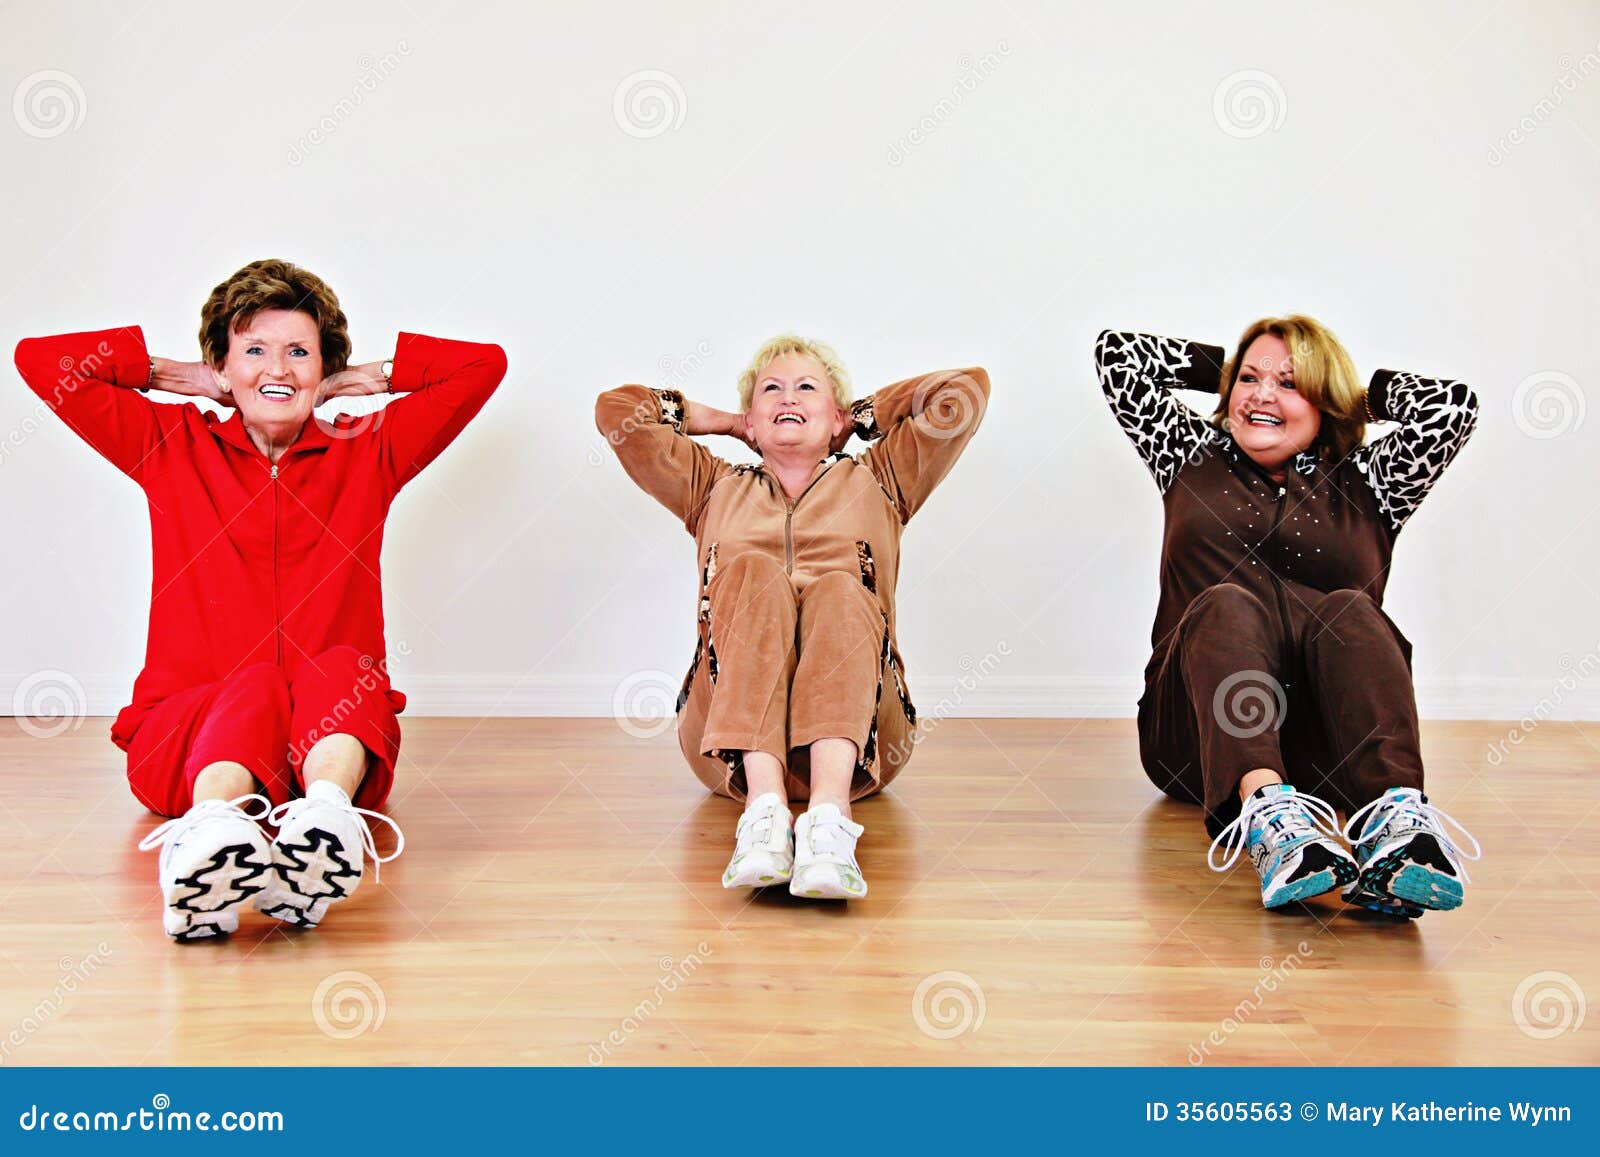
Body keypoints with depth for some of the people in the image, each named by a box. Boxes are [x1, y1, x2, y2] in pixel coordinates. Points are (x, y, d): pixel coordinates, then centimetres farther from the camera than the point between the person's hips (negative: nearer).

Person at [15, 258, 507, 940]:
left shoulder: (367, 452, 15)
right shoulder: (172, 446, 14)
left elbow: (484, 365, 13)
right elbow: (39, 359, 10)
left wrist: (364, 377, 16)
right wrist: (175, 375, 14)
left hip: (335, 736, 1)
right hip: (181, 734, -1)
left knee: (343, 664, -33)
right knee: (254, 684, -35)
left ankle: (326, 819, -65)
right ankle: (209, 833, -69)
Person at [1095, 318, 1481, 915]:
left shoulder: (1365, 483, 20)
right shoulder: (1193, 458, 23)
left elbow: (1453, 403, 5)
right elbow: (1116, 353, 21)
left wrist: (1357, 388, 21)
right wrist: (1229, 366, 27)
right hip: (1196, 731, 0)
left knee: (1349, 612, -30)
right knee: (1228, 603, -30)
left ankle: (1396, 815, -55)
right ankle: (1267, 811, -57)